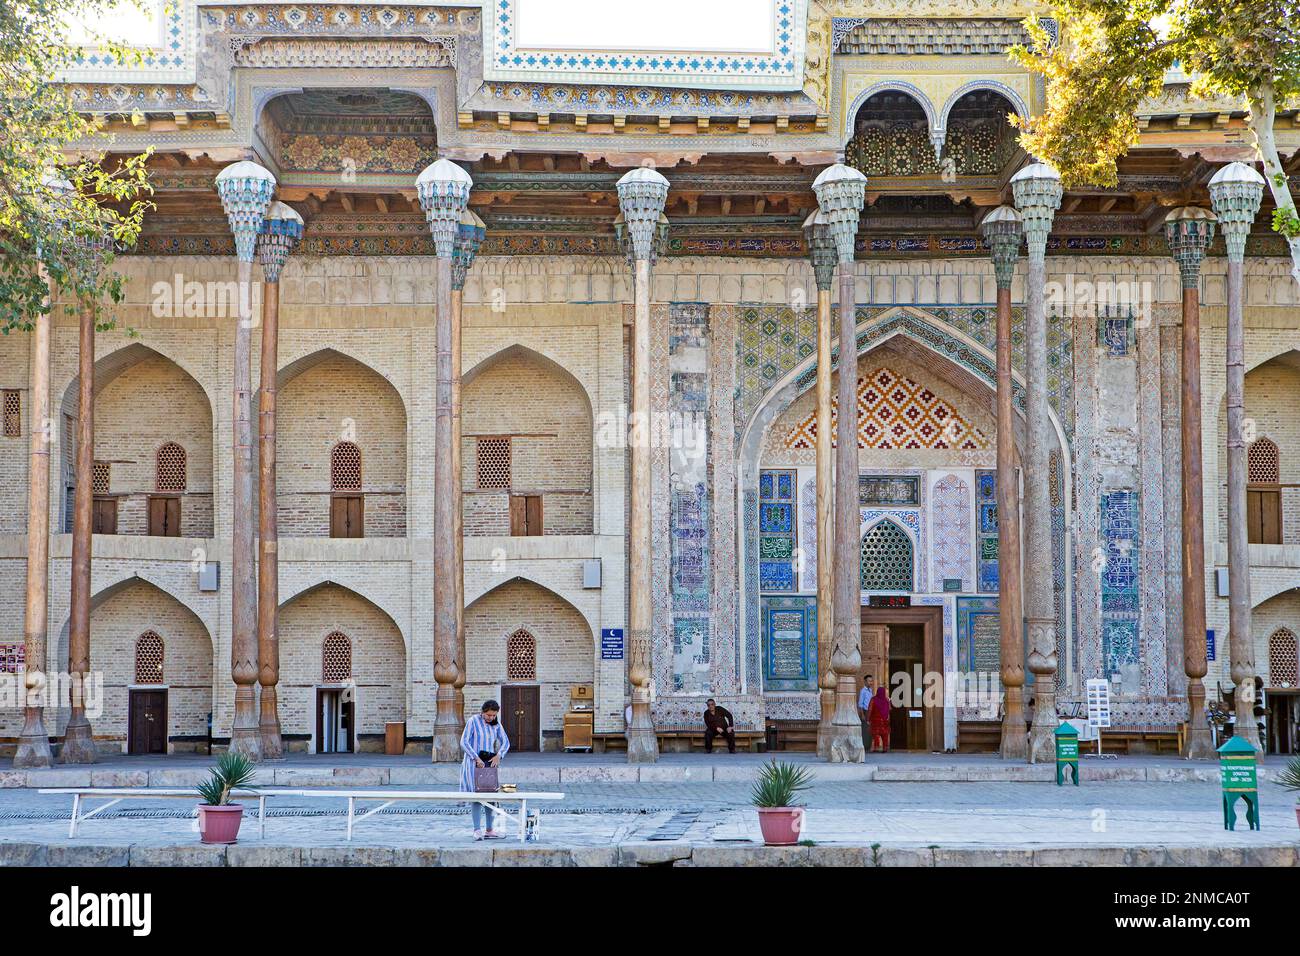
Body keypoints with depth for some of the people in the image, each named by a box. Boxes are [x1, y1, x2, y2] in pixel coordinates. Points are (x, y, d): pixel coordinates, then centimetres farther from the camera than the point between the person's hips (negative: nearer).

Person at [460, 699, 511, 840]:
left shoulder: (496, 724, 8)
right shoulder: (473, 721, -8)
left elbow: (505, 742, 9)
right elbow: (464, 742, -12)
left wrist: (498, 755, -9)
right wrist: (476, 758, -19)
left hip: (489, 762, 5)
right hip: (474, 763, -5)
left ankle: (489, 830, 8)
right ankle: (477, 830, -9)